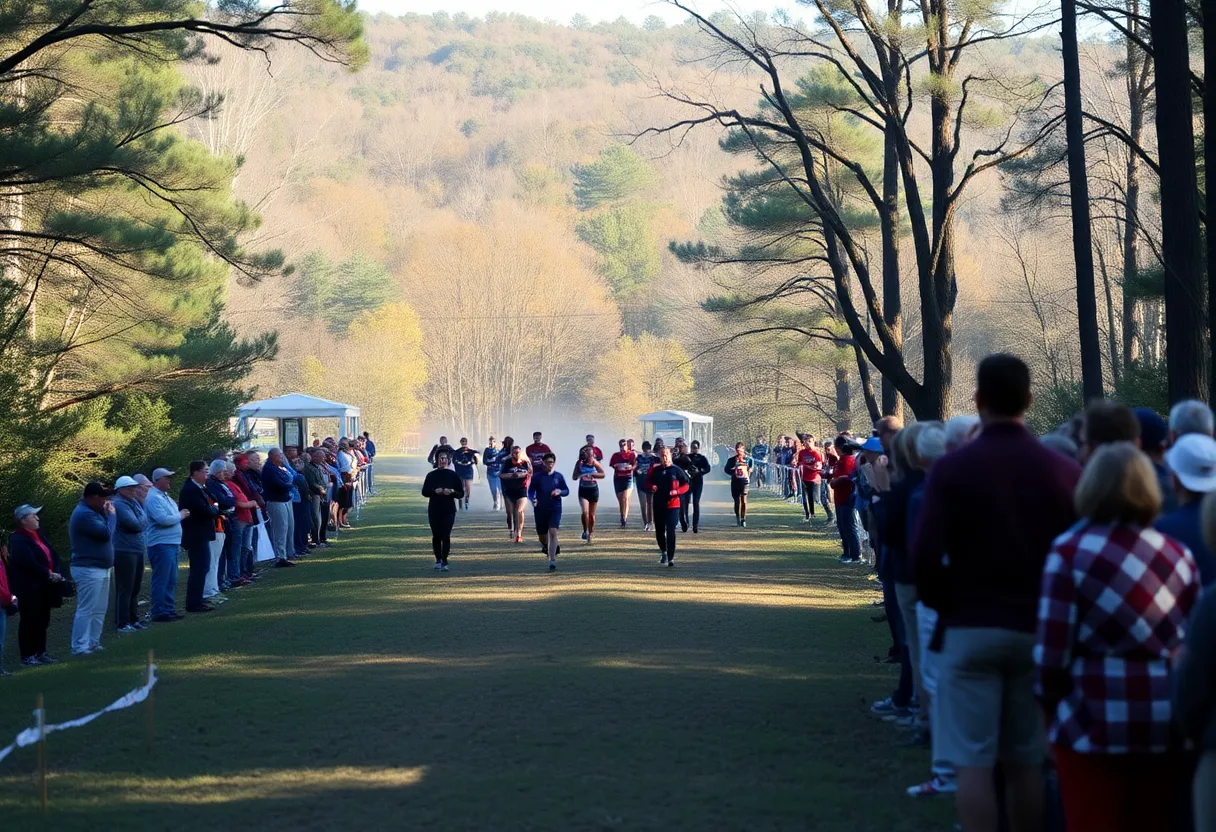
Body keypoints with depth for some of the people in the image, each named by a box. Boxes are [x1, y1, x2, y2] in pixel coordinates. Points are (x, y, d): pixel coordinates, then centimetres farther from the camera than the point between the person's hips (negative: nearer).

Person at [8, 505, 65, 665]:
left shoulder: (40, 535, 13)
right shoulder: (18, 540, -14)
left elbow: (52, 554, 12)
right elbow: (29, 563, -23)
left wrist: (56, 572, -5)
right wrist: (49, 575, -19)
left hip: (43, 586, 8)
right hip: (29, 588, -8)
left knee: (42, 620, 13)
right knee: (29, 621, -2)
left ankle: (40, 652, 21)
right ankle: (27, 657, 3)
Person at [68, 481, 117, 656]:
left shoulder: (92, 511, 16)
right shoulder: (84, 514, -19)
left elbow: (106, 533, 18)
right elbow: (106, 533, -24)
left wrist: (107, 513, 5)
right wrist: (111, 514, -10)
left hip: (101, 569, 11)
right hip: (89, 569, -11)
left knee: (99, 610, 13)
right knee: (86, 610, -9)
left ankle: (93, 643, 19)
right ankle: (79, 647, -8)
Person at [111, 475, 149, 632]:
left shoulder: (132, 502, 16)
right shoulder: (119, 505, -15)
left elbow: (144, 524, 15)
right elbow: (138, 525, -21)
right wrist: (143, 513, -4)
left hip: (137, 551, 9)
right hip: (125, 552, -9)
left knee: (134, 589, 14)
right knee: (125, 589, -5)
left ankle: (133, 619, 22)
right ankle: (122, 623, -1)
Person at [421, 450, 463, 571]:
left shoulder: (453, 475, 3)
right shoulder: (431, 475, 4)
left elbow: (461, 493, 5)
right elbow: (424, 492, 4)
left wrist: (452, 491, -15)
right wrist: (435, 491, -14)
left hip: (449, 510, -1)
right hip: (434, 510, 1)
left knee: (446, 535, -10)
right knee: (436, 535, 8)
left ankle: (444, 562, -11)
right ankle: (438, 559, 23)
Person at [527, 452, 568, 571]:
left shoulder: (558, 476, 2)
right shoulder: (536, 476, 0)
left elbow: (567, 491, 9)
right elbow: (530, 491, 5)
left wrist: (560, 492, -13)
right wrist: (532, 499, -15)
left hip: (555, 509, -1)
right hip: (540, 509, 1)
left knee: (553, 532, -19)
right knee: (542, 535, 9)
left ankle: (552, 560, -17)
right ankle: (551, 548, 44)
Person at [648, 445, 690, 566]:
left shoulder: (677, 470, -2)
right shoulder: (655, 470, 7)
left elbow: (686, 485, 1)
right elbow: (649, 481, 18)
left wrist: (677, 491, -17)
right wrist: (652, 487, -4)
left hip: (673, 505, -4)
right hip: (658, 504, 4)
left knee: (670, 532, -8)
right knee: (659, 531, 10)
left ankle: (671, 558, -5)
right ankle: (663, 552, 34)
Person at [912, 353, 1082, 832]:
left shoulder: (952, 468, -9)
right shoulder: (1062, 471, -2)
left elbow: (926, 555, -14)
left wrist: (942, 603, 4)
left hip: (970, 627, -3)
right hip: (1039, 629, 3)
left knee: (974, 762, 0)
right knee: (1025, 762, 12)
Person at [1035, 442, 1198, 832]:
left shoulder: (1070, 550, -7)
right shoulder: (1178, 554, 6)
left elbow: (1052, 648, -10)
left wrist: (1049, 704, 6)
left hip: (1095, 719, -4)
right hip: (1167, 720, 4)